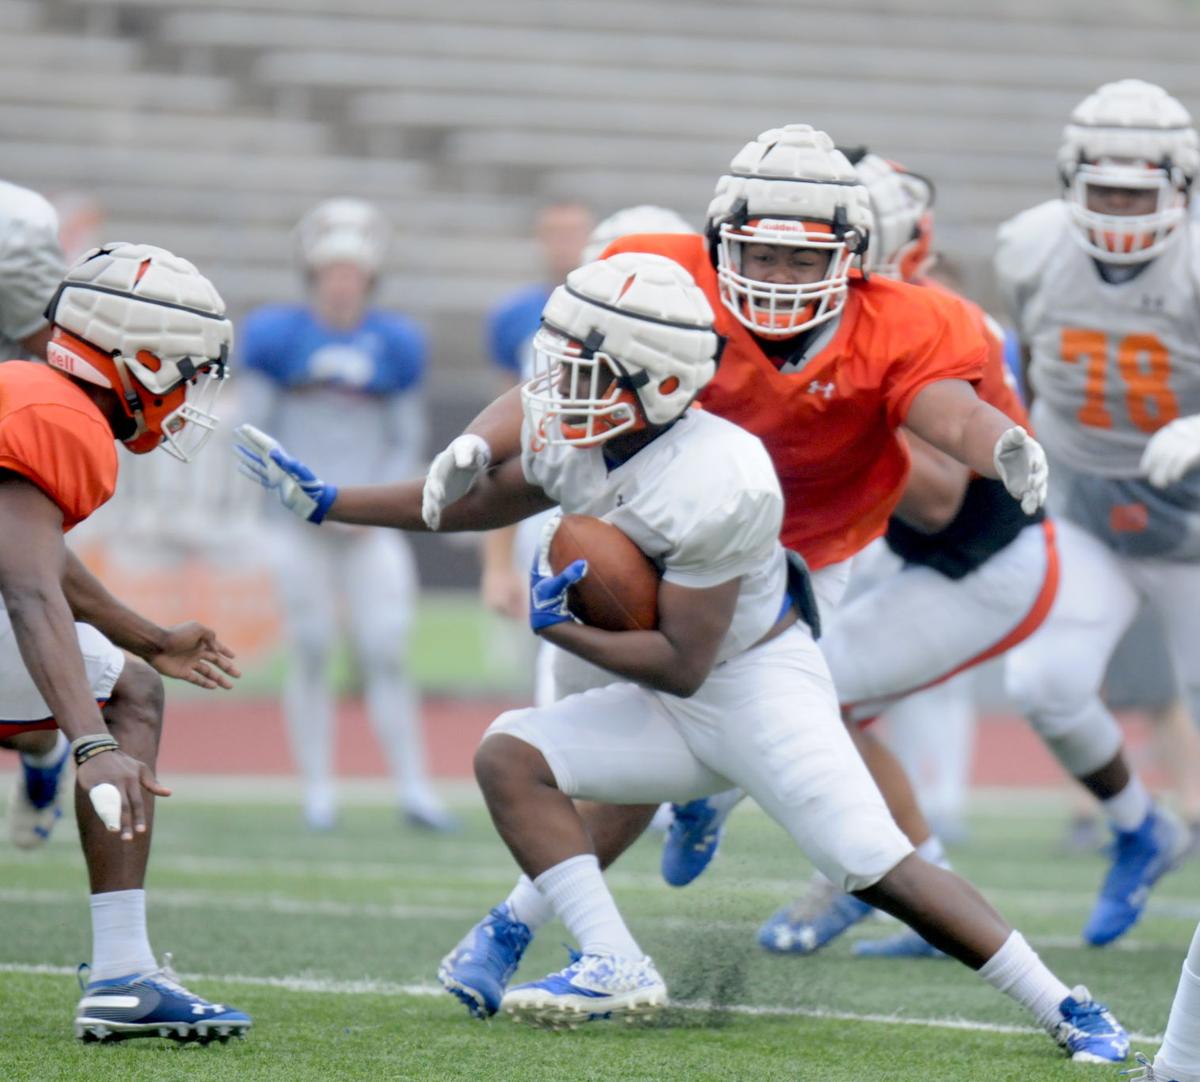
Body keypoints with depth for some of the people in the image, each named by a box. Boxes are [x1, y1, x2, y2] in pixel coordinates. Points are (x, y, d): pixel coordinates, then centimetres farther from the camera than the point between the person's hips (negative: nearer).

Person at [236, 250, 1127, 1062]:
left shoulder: (716, 484, -29)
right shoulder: (575, 445, -5)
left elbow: (680, 665, -25)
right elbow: (474, 504, 14)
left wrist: (559, 627, -19)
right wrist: (322, 501, 12)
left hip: (761, 684, -8)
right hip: (671, 709, 8)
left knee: (879, 870, -16)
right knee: (510, 756, -10)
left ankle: (1068, 1011, -8)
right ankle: (617, 968, -15)